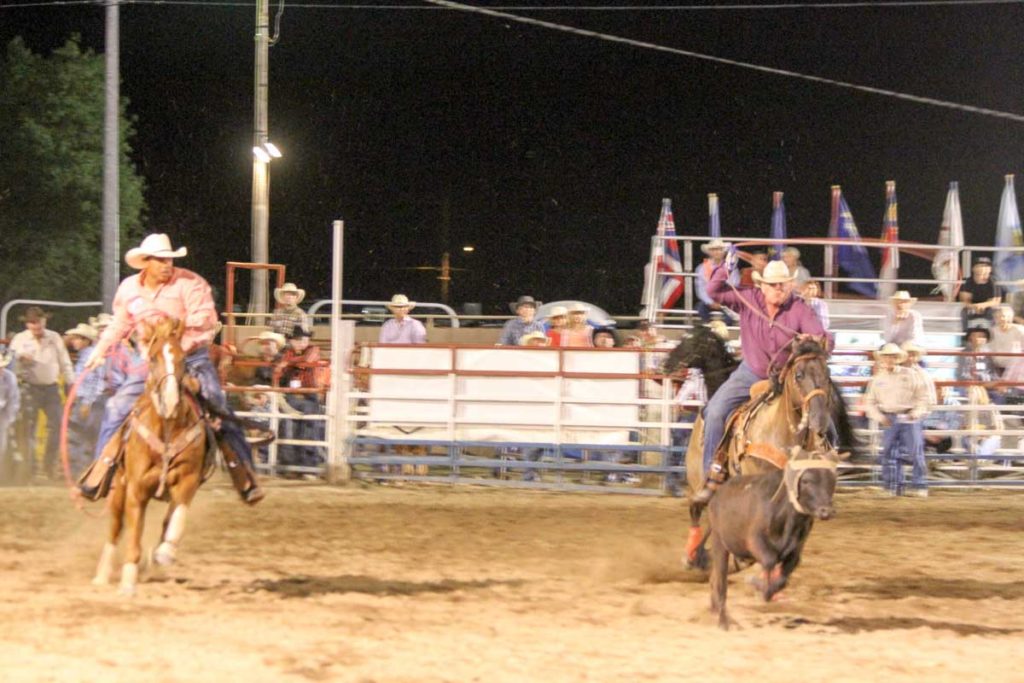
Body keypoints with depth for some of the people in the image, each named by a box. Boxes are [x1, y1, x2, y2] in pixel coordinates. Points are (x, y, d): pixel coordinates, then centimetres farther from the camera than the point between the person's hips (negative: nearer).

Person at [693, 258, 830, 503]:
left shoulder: (800, 310, -10)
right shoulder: (749, 299, -7)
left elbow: (822, 338, -16)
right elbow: (715, 291, -7)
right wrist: (725, 269, -24)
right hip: (750, 373, 0)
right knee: (715, 411, -19)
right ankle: (714, 473, -11)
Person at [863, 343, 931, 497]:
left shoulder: (910, 375, 0)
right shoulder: (877, 379, 5)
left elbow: (923, 396, 3)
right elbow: (869, 402, 9)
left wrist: (917, 413, -11)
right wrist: (879, 417, -6)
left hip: (909, 417, -2)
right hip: (889, 419, 2)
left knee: (916, 452, -5)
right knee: (889, 454, 3)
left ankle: (919, 486, 1)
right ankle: (893, 487, 12)